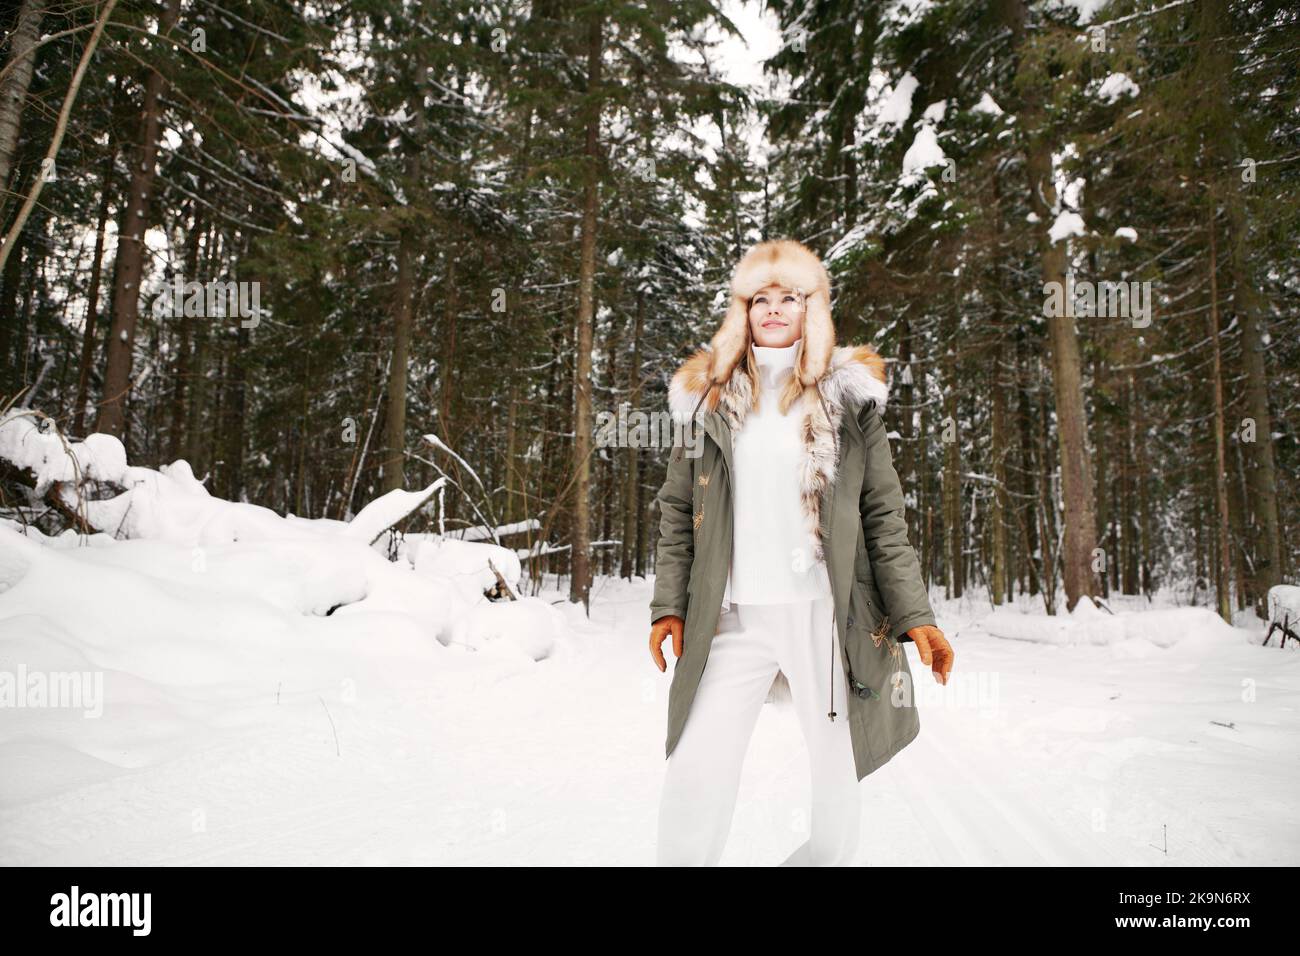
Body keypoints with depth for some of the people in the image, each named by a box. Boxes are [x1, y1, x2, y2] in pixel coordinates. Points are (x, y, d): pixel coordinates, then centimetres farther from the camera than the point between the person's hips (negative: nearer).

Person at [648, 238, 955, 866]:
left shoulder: (847, 395, 8)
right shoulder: (709, 396, 10)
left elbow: (884, 515, 5)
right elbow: (678, 510, 9)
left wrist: (915, 615, -3)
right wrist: (669, 604, 0)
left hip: (828, 616, 0)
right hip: (734, 619, 0)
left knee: (837, 781, 6)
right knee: (695, 780, -10)